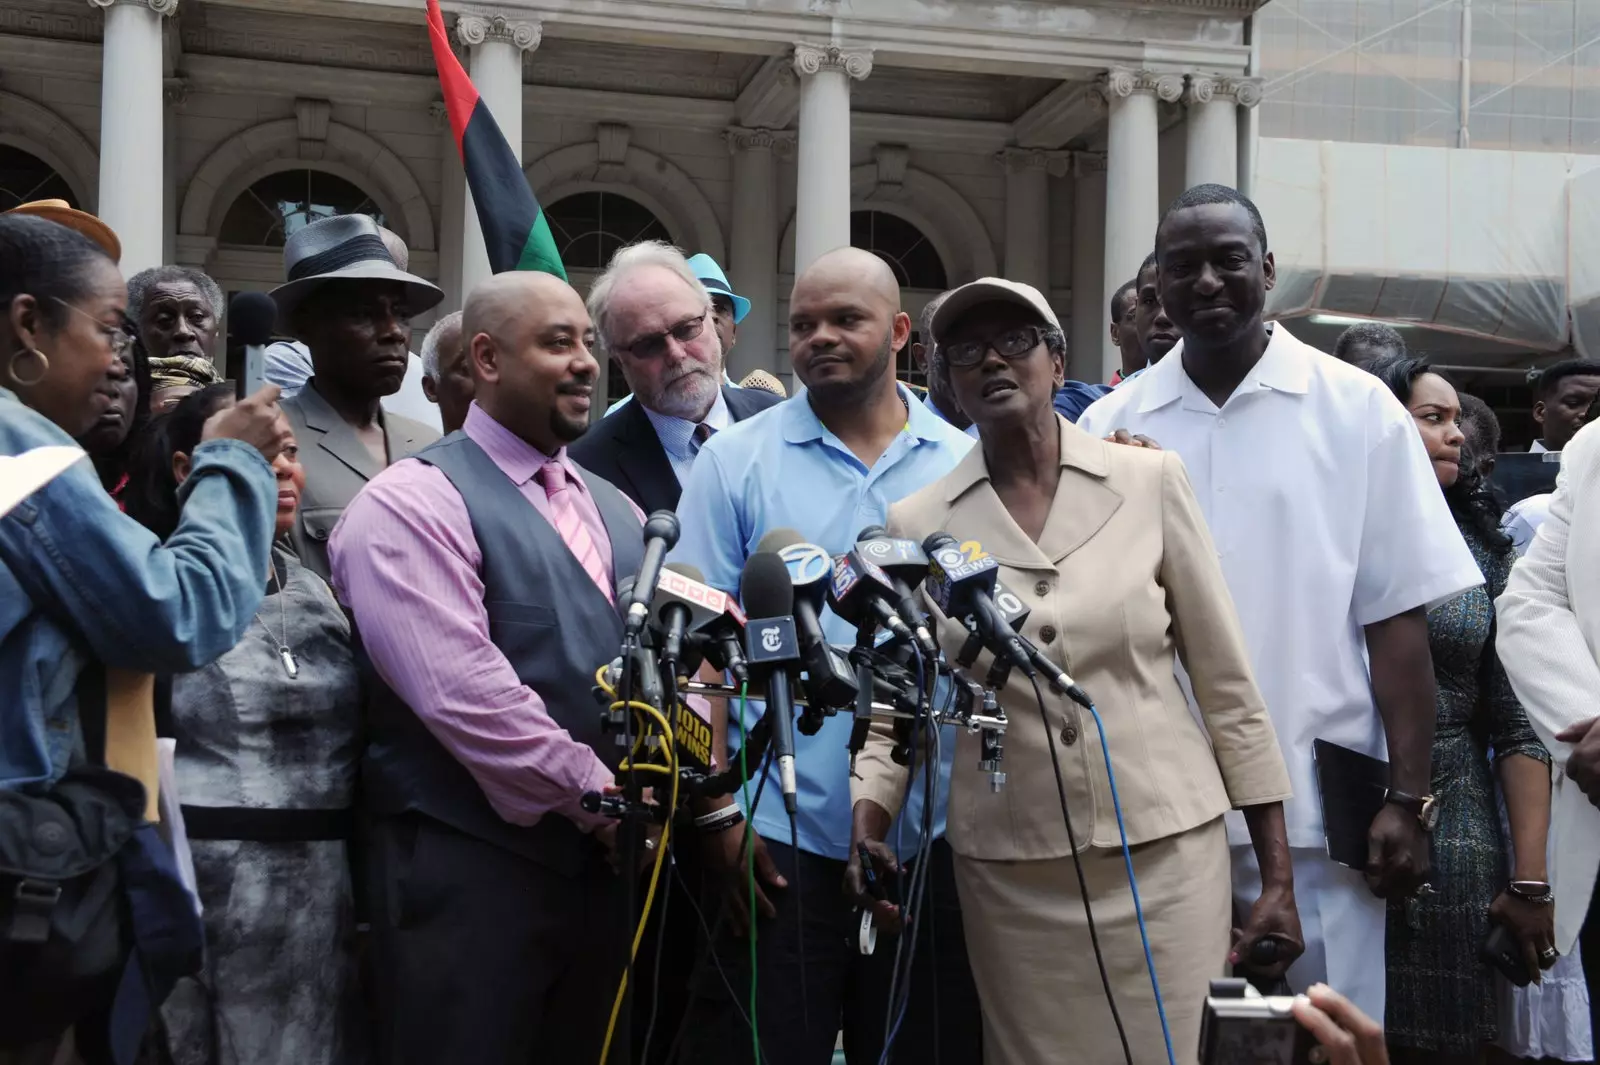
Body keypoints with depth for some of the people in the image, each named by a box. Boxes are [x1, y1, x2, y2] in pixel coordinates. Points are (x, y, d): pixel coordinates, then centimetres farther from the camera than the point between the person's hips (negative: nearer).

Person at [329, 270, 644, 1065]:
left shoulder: (615, 511, 16)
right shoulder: (414, 502, -10)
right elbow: (464, 692, -21)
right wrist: (601, 796, -16)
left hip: (605, 865, 8)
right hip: (470, 873, -7)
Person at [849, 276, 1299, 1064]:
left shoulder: (1151, 483, -2)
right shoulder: (918, 523, 1)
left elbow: (1227, 683, 1)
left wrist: (1277, 873, 0)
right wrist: (867, 823, -15)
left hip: (1168, 853, -1)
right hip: (1010, 872, 1)